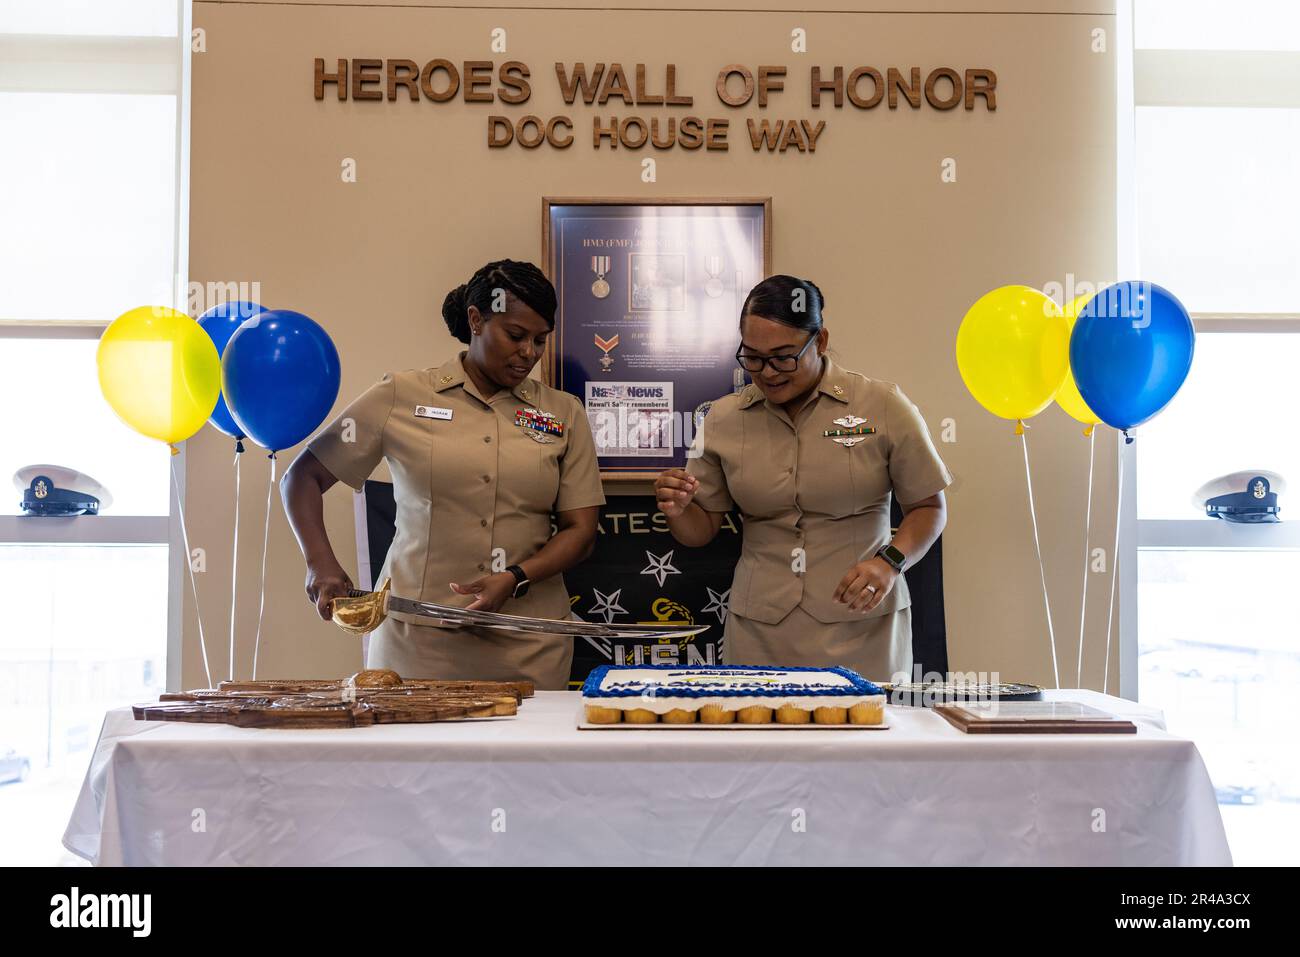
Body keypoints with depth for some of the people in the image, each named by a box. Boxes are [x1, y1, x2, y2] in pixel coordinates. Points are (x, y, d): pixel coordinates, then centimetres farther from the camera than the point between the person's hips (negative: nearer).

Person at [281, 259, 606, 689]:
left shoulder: (563, 413, 8)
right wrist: (320, 563, -9)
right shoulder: (401, 396, 3)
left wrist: (517, 579, -12)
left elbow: (580, 531, 5)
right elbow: (303, 476, 7)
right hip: (417, 637, -1)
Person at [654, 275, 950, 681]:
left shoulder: (884, 407, -2)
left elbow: (929, 507, 3)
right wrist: (677, 511, -12)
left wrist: (890, 562, -14)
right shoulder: (723, 419, 5)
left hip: (861, 626, -1)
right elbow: (701, 530, 10)